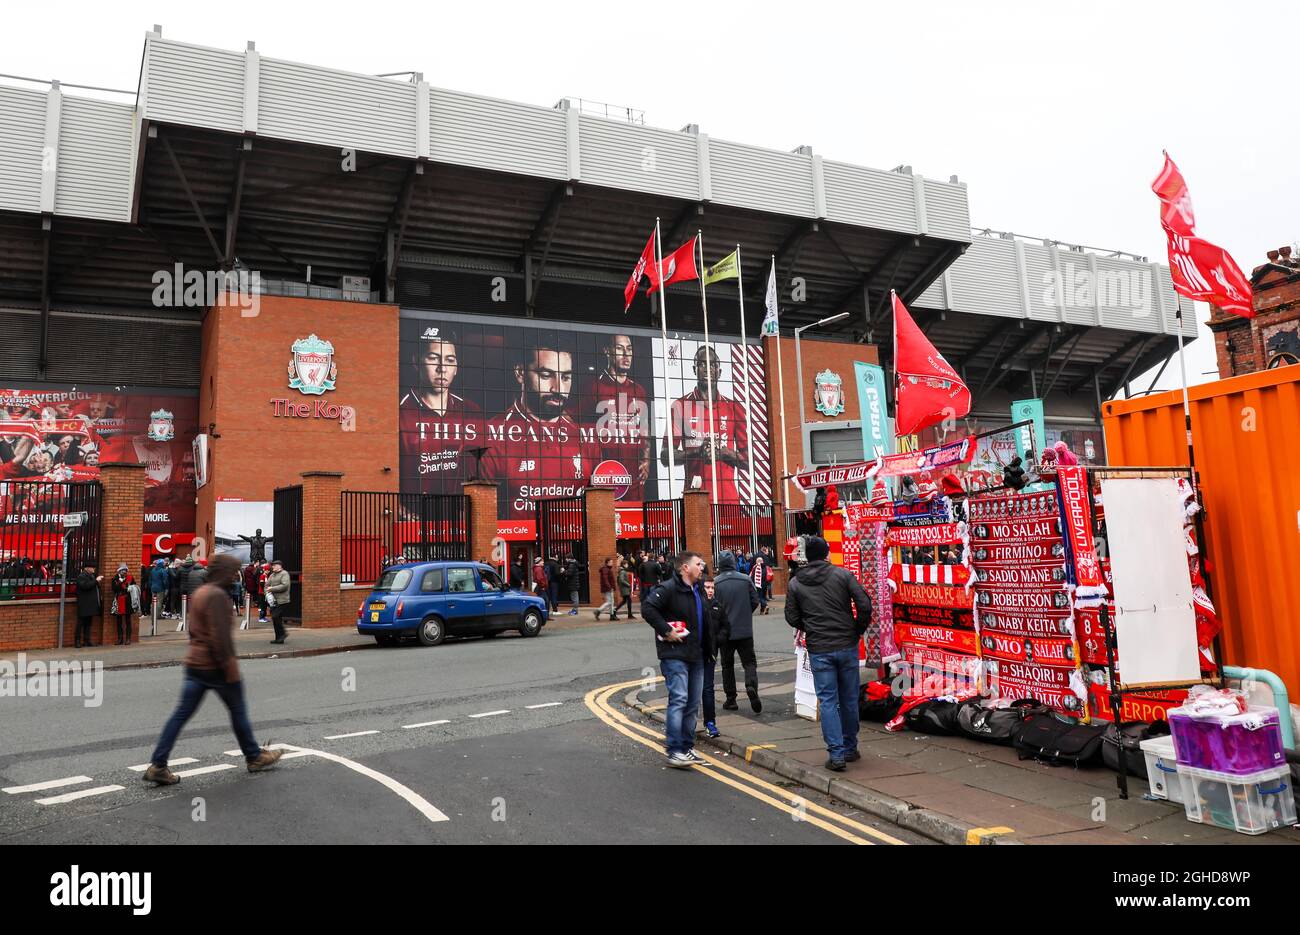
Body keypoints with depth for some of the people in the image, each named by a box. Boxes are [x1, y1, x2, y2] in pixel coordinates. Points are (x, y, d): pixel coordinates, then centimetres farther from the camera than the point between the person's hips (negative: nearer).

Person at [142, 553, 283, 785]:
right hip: (215, 667, -9)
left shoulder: (200, 592, 13)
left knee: (182, 713, 8)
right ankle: (255, 757, 20)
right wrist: (230, 666, -21)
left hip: (194, 664, 9)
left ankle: (157, 766, 5)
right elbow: (220, 636, -24)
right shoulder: (217, 595, -19)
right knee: (238, 711, 7)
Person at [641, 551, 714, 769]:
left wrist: (708, 649, 19)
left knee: (693, 704, 12)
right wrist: (666, 631, -23)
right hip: (675, 654, -9)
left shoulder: (699, 590, 14)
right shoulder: (669, 588, -14)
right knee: (678, 700, -14)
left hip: (696, 655, 9)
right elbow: (647, 607, -24)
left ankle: (687, 747, 22)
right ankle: (675, 752, -10)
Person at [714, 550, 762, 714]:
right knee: (749, 662, 10)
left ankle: (731, 699, 14)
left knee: (727, 665, 12)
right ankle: (751, 686, -16)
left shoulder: (715, 583, -10)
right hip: (745, 630, 1)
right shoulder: (745, 579, -3)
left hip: (725, 632, -1)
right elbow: (755, 601, 0)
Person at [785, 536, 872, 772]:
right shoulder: (843, 574, -3)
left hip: (819, 650, 0)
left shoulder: (795, 584, 1)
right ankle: (850, 749, 25)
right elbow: (865, 605, -9)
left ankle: (836, 754, 0)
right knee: (849, 699, 13)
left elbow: (792, 618, 2)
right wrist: (858, 630, 6)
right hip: (847, 646, 1)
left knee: (827, 701, 4)